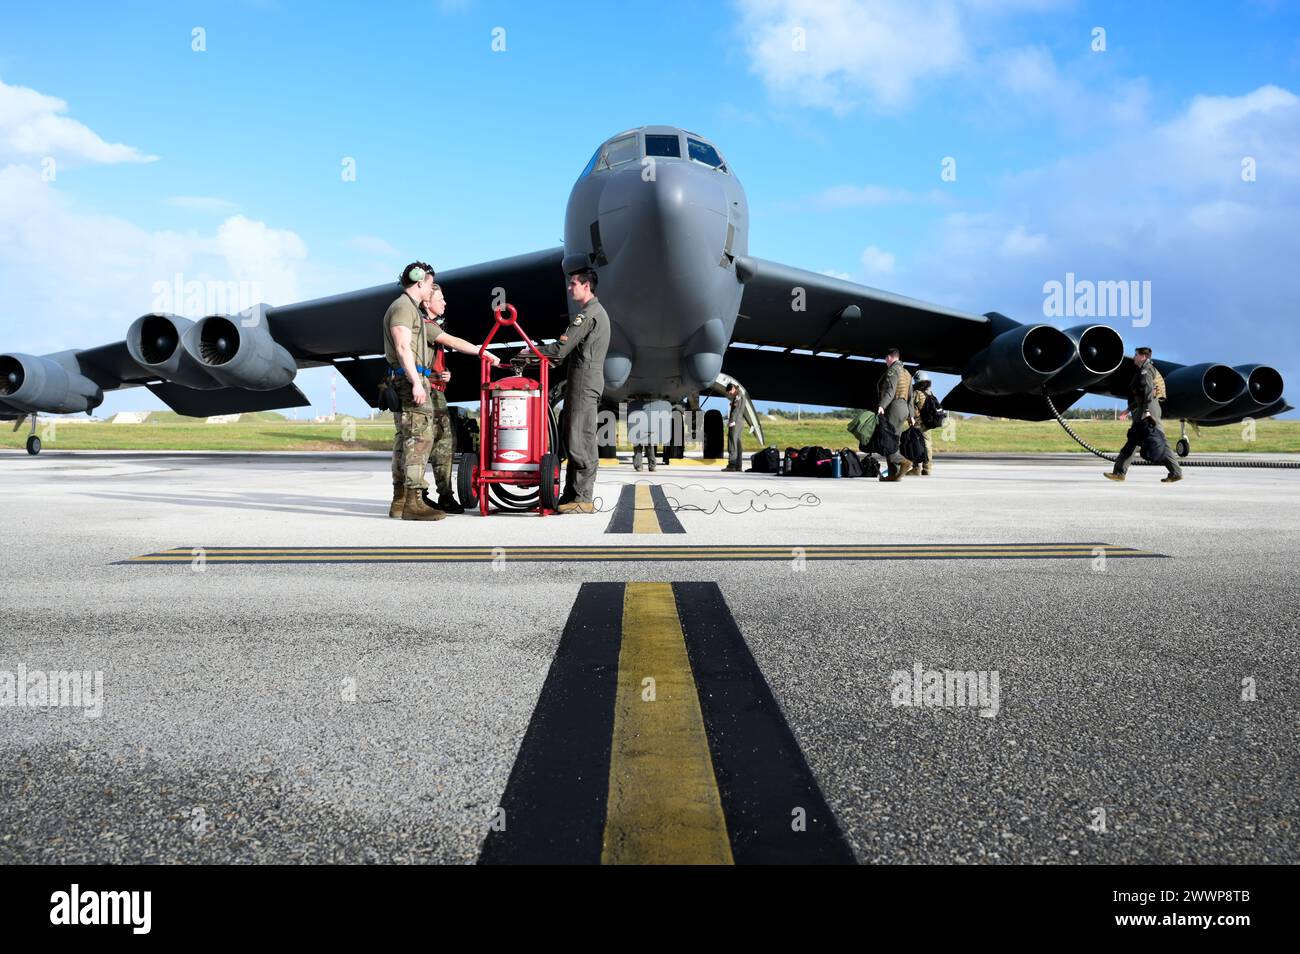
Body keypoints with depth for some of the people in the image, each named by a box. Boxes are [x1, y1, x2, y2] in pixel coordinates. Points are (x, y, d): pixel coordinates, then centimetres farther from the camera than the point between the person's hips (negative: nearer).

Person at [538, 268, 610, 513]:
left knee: (581, 440, -11)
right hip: (584, 380, 11)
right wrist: (550, 357, 12)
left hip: (584, 381, -11)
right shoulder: (597, 312, 23)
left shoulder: (589, 314, -12)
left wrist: (533, 352, -4)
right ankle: (571, 495, 14)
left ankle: (583, 499, -11)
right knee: (574, 439, 10)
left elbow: (562, 347, -16)